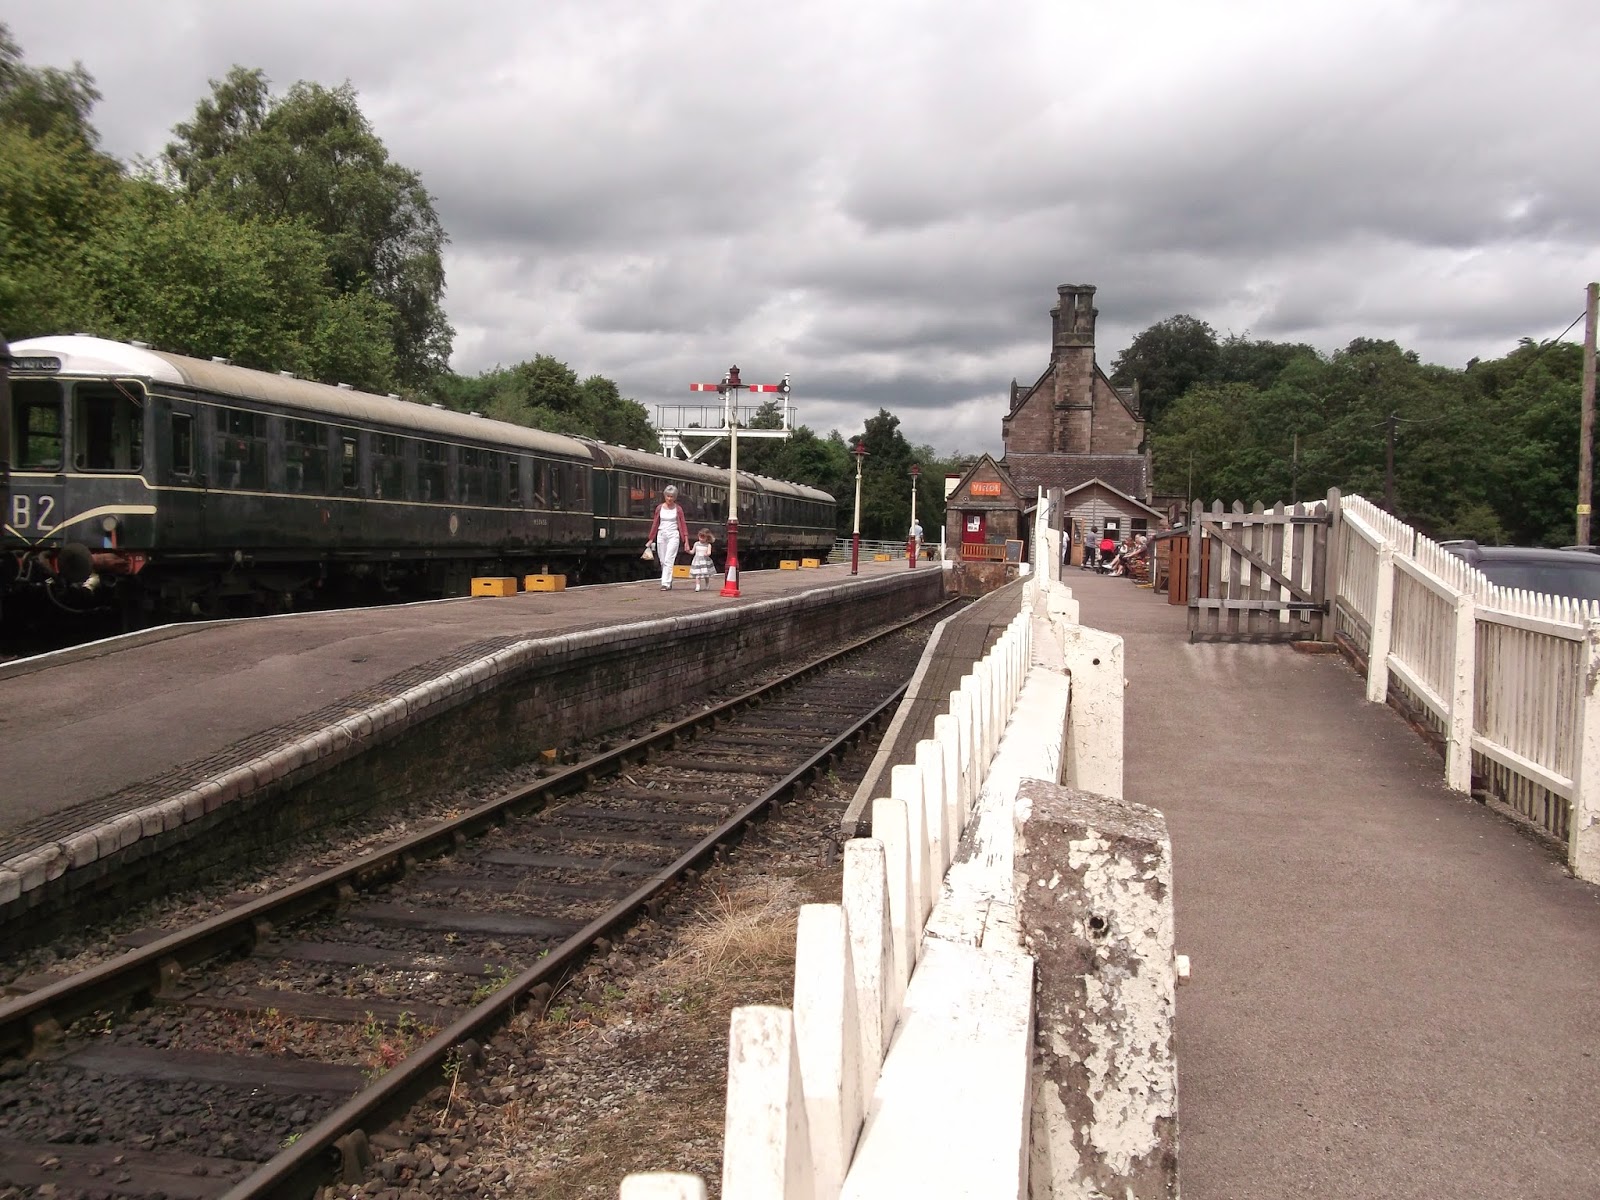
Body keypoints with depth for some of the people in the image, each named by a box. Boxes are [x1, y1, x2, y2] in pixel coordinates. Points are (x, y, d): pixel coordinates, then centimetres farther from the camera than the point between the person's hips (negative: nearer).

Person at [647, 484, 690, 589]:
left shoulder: (678, 509, 0)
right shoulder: (659, 508, 7)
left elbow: (683, 524, 1)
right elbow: (655, 524, 12)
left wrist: (686, 540, -6)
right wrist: (651, 539, 13)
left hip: (673, 535, -4)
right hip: (661, 535, 4)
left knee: (669, 560, -13)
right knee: (662, 561, 6)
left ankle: (666, 583, -16)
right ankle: (669, 581, 20)